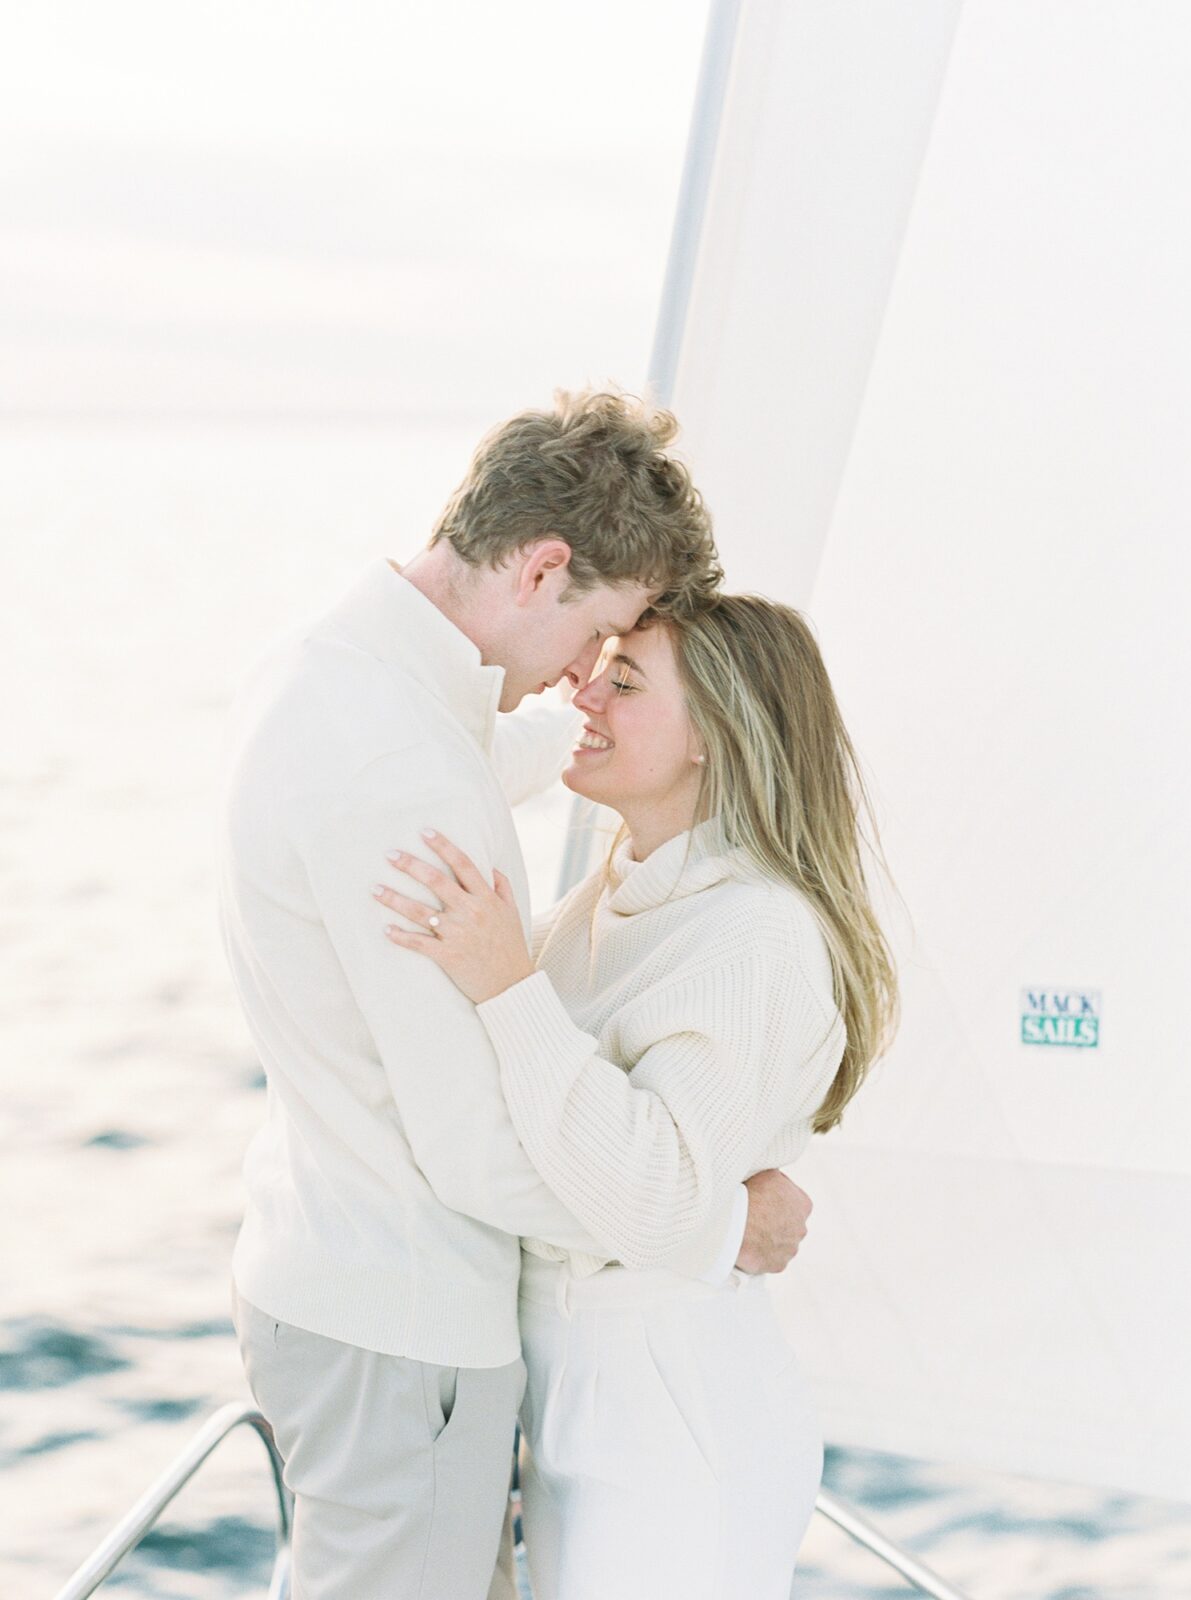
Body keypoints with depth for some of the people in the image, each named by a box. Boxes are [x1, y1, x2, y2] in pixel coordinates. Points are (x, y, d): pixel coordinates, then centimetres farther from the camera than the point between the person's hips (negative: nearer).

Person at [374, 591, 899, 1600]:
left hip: (674, 1414, -9)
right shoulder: (606, 902, 8)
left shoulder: (764, 937, -19)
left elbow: (655, 1191, -29)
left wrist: (508, 987, -33)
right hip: (575, 1387, 9)